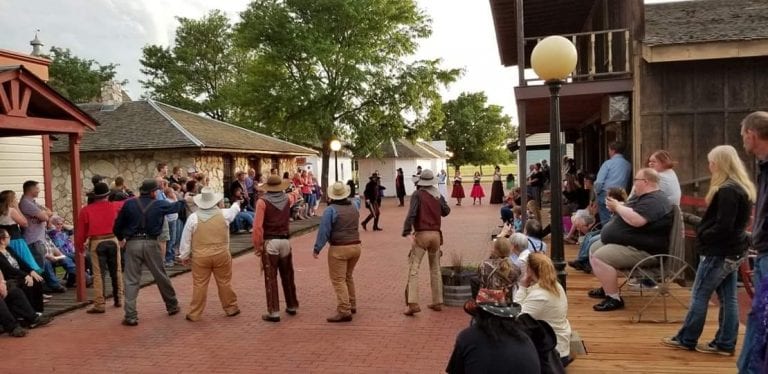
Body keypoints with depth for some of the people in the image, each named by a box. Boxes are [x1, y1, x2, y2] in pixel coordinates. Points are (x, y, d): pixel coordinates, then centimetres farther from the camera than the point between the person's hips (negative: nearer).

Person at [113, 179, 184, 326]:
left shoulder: (129, 203, 2)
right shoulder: (159, 204, 2)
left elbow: (118, 225, 5)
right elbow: (176, 206, 22)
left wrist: (121, 239, 24)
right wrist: (175, 199, 46)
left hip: (132, 243, 0)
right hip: (151, 244, 0)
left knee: (131, 281, 4)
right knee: (161, 277, 15)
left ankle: (131, 316, -1)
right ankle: (172, 306, 30)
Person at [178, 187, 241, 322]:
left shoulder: (193, 217, -5)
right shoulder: (224, 214, -2)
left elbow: (186, 239, 1)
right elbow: (234, 210, 23)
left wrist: (184, 256, 14)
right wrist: (236, 204, 47)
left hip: (200, 257, -1)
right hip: (221, 255, 1)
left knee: (199, 285, 5)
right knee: (225, 283, 13)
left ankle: (194, 314, 12)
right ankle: (231, 308, 25)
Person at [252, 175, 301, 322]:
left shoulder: (263, 201, -9)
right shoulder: (287, 198, 5)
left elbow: (258, 226, -14)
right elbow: (294, 196, 33)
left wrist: (257, 245, -6)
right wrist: (296, 191, 56)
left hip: (269, 242, -4)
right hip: (285, 241, 4)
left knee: (271, 278, 1)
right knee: (288, 276, 17)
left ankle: (274, 312, 1)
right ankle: (292, 306, 29)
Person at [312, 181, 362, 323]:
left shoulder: (331, 209, -11)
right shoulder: (354, 205, 9)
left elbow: (324, 231, -13)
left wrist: (316, 249, -6)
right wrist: (349, 199, 55)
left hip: (339, 249, -7)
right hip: (356, 246, 7)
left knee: (338, 280, -4)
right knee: (348, 276, 24)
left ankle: (344, 311, -11)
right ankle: (352, 305, 31)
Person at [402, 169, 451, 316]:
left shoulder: (418, 195, -6)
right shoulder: (438, 195, 8)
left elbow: (411, 213, -19)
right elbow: (446, 211, 20)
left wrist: (407, 232, -23)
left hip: (421, 234, -5)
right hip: (436, 234, 5)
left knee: (413, 268, -5)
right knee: (435, 269, 16)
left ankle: (413, 303, -16)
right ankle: (437, 302, 21)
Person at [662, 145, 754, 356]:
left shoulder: (727, 191, -21)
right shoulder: (742, 187, 11)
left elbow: (723, 227, -24)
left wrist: (702, 235, -9)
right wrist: (703, 227, 8)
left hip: (720, 252, -9)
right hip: (733, 251, 9)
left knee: (699, 295, 1)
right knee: (728, 298, 11)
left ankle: (686, 339, 11)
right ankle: (725, 344, 17)